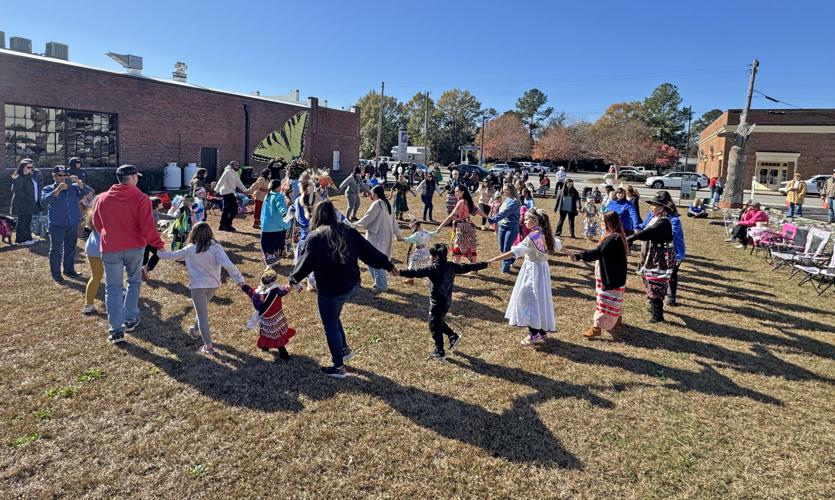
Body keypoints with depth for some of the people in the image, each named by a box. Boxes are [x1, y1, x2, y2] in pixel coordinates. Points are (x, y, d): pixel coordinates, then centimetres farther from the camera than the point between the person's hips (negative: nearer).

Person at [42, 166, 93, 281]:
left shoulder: (73, 187, 7)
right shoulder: (48, 189, 0)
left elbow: (87, 192, -8)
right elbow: (46, 199, -19)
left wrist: (80, 185, -28)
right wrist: (58, 189, -30)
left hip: (73, 224, 3)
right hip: (57, 225, -3)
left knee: (70, 249, 14)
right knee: (56, 250, 2)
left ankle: (69, 269, 28)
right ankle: (55, 273, 11)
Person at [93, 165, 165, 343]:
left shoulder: (103, 198, 3)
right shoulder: (140, 198, -9)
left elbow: (97, 224, 14)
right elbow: (147, 226, -15)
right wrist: (158, 244, -5)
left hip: (110, 249, 2)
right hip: (134, 247, -1)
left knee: (113, 287, 6)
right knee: (134, 281, 19)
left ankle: (115, 329, 3)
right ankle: (130, 320, 22)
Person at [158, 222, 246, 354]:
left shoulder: (190, 249, -7)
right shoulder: (216, 247, -10)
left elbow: (173, 255, 10)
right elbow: (227, 264, -21)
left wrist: (161, 253, 31)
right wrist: (239, 279, -17)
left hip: (197, 286, -2)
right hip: (214, 285, 3)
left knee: (202, 315, 2)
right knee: (201, 309, 28)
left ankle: (208, 346, 1)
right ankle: (195, 331, 46)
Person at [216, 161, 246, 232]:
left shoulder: (235, 173, 16)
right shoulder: (228, 172, -12)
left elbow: (239, 183, 20)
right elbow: (221, 181, -19)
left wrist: (245, 190, 15)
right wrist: (216, 190, -26)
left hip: (230, 193, 10)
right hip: (227, 193, -10)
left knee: (226, 209, 11)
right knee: (234, 209, -10)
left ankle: (222, 225, 16)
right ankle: (228, 225, -5)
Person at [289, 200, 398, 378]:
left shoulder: (315, 237, -13)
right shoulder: (347, 231, 1)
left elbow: (305, 262, -9)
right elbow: (368, 250, 4)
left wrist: (294, 279, 7)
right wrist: (387, 265, 13)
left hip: (330, 291, -6)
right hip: (352, 286, 6)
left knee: (331, 327, 9)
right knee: (333, 318, 28)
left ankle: (338, 367, 20)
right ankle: (344, 349, 35)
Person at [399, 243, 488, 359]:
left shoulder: (433, 268, -20)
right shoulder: (451, 266, 2)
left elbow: (417, 272, -30)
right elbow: (467, 267, 11)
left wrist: (401, 272, -34)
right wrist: (485, 264, 23)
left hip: (437, 303, -8)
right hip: (447, 301, 8)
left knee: (435, 326, 6)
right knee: (439, 322, 29)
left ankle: (439, 352, 13)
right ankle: (453, 336, 26)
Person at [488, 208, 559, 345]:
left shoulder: (532, 237, -21)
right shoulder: (546, 234, 3)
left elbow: (515, 251, -30)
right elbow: (558, 245, 20)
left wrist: (494, 259, -34)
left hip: (532, 270, -8)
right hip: (543, 270, 8)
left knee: (529, 300, -1)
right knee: (541, 299, 15)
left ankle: (534, 333, 2)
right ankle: (543, 331, 24)